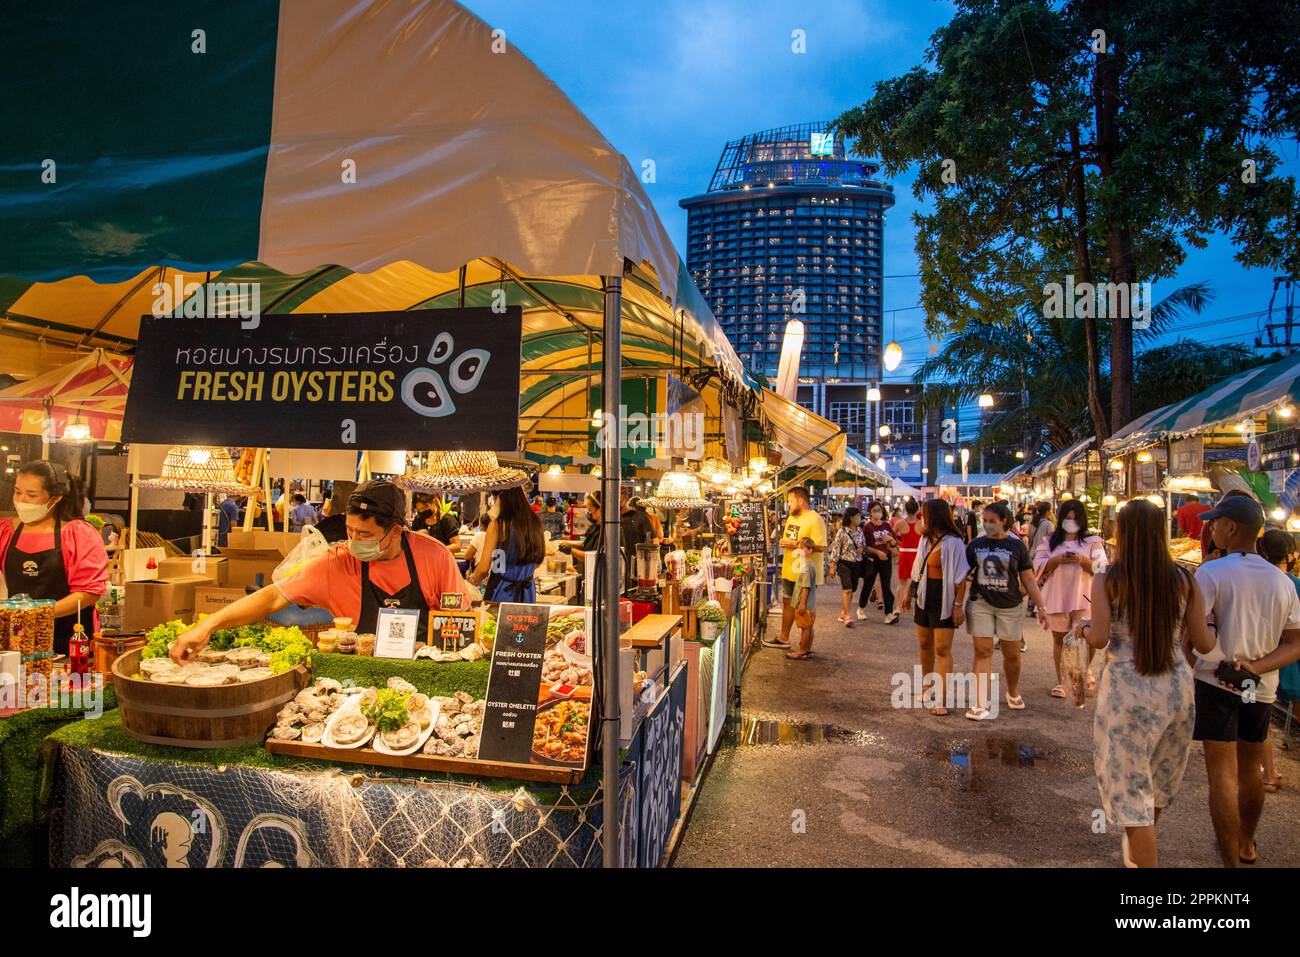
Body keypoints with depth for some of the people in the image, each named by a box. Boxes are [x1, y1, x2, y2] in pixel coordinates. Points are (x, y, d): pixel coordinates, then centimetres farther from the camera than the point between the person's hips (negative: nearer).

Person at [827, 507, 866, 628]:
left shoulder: (860, 531, 8)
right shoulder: (842, 532, -9)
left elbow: (864, 544, 21)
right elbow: (835, 549, -9)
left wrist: (862, 549, -4)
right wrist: (833, 567, -11)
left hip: (857, 564, 6)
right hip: (845, 563, -6)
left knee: (851, 590, 9)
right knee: (847, 590, -14)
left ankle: (842, 613, 22)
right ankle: (847, 617, -16)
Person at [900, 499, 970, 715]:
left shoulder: (953, 542, -15)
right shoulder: (925, 539, 8)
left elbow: (960, 577, -16)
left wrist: (958, 605, -19)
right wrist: (909, 592, 19)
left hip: (944, 600, -7)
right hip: (924, 598, 8)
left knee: (942, 649, -6)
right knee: (924, 644, 16)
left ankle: (941, 700, -4)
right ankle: (927, 687, 33)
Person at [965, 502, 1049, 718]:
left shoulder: (1017, 546, -1)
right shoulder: (975, 545, 2)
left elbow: (1029, 579, 1)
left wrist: (1041, 607, -2)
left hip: (1010, 607, 0)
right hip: (981, 604, 0)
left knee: (1012, 654, 13)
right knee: (982, 652, -4)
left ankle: (1013, 693, 39)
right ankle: (981, 705, -4)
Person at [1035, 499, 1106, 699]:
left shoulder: (1092, 541, 6)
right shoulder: (1050, 541, 10)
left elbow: (1102, 568, -2)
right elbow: (1039, 566, 2)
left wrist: (1083, 560, -19)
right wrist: (1057, 559, -14)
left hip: (1083, 598, -2)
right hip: (1056, 598, 2)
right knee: (1059, 639, 8)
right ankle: (1061, 681, 19)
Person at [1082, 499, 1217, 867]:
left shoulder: (1107, 580, -10)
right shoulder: (1184, 580, -3)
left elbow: (1099, 638, -16)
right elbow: (1203, 644, 0)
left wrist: (1084, 628, 5)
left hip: (1128, 687, -5)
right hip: (1177, 686, 5)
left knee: (1130, 779, 8)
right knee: (1161, 774, 25)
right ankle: (1136, 848, 47)